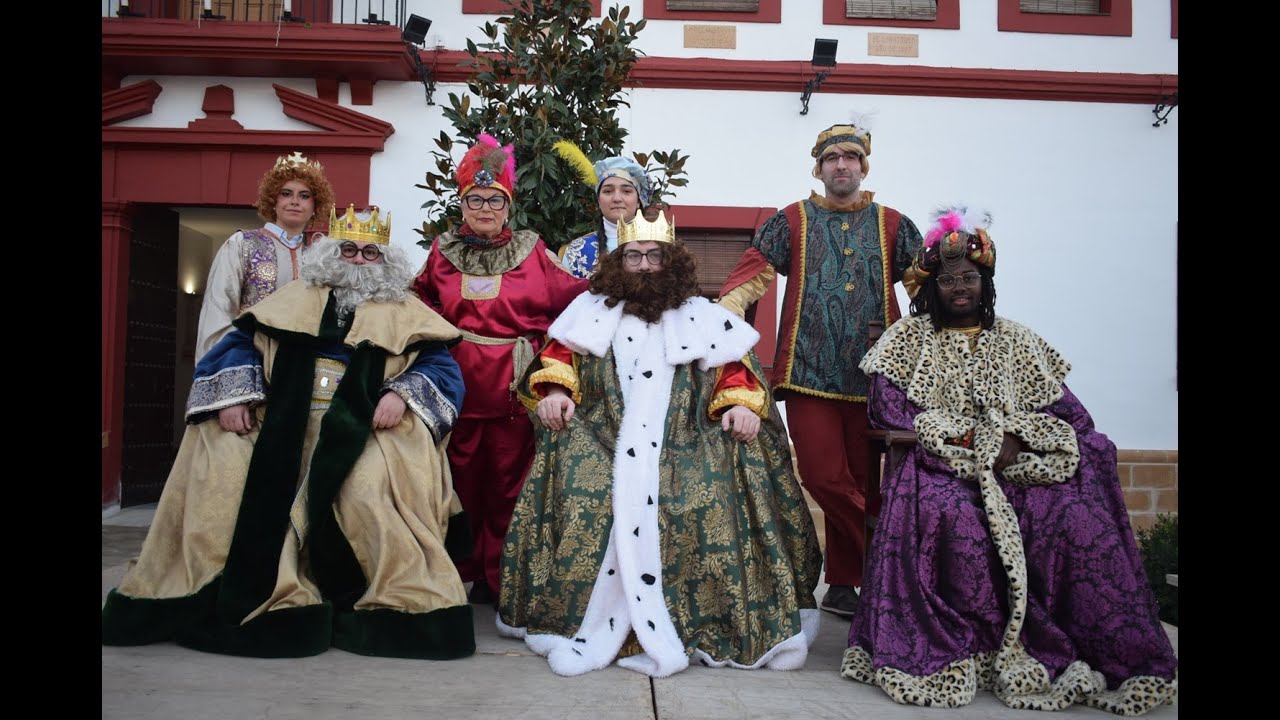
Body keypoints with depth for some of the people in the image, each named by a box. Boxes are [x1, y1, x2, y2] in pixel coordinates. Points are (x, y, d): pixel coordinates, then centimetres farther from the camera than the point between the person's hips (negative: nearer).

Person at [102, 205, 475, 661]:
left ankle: (401, 602, -17)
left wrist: (403, 393, -16)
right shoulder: (294, 301, 21)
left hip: (362, 435, -3)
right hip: (283, 429, 3)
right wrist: (234, 394, -4)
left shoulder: (406, 314, 13)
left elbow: (443, 367, 4)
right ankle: (234, 598, -4)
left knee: (373, 487, -32)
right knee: (225, 469, -18)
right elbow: (241, 344, 16)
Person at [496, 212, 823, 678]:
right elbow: (560, 356, 15)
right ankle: (580, 620, -20)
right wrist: (552, 391, -7)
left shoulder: (701, 315, 18)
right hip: (604, 438, 1)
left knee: (716, 492, -27)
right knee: (579, 483, -28)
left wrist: (743, 405, -9)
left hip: (683, 444, 0)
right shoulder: (592, 309, 19)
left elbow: (733, 368, 12)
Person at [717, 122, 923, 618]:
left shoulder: (892, 225, 15)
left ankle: (845, 582, 19)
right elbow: (750, 275, 0)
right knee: (825, 478, -9)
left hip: (874, 373, 2)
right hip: (810, 372, -1)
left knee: (859, 481, 6)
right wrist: (720, 323, -15)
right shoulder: (792, 221, 11)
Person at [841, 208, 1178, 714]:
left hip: (1019, 466, 3)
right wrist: (970, 437, -12)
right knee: (950, 515, -36)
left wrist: (1014, 438, -14)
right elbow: (888, 409, -4)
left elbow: (1068, 412, 7)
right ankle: (966, 647, -19)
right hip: (940, 464, -2)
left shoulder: (1014, 340, 16)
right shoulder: (909, 337, 8)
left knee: (1075, 515, -27)